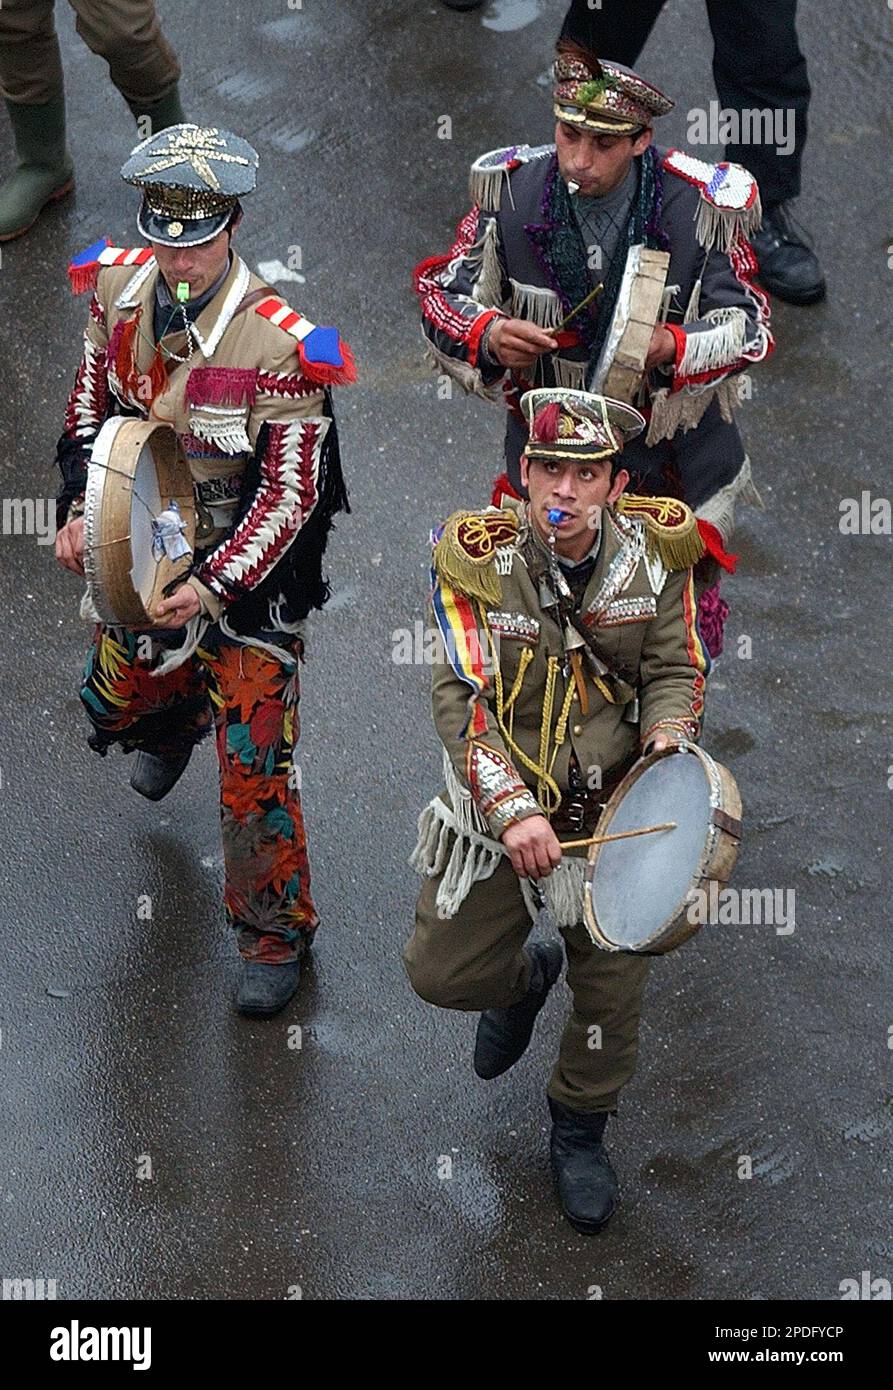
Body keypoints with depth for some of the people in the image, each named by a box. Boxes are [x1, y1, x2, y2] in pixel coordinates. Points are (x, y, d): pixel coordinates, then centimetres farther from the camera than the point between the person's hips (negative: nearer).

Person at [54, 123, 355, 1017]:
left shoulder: (278, 345, -29)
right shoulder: (118, 285, -11)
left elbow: (293, 492, -22)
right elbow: (93, 395, 8)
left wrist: (213, 587, -28)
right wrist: (79, 504, -2)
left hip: (251, 576, -5)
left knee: (252, 768, -2)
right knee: (116, 709, 25)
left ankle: (275, 935, 20)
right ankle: (178, 719, 64)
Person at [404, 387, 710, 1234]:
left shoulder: (656, 550, -11)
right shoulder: (475, 557, -19)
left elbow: (675, 670, 0)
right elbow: (459, 696, -20)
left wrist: (666, 743, -22)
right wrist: (513, 809, -30)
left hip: (611, 808, 1)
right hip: (496, 804, -1)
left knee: (612, 990, 6)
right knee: (440, 974, 4)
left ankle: (579, 1129, 34)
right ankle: (525, 978, 41)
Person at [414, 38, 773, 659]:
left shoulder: (701, 206, -19)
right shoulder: (511, 191, -15)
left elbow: (748, 325, -13)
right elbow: (441, 293, -7)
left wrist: (672, 346, -35)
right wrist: (486, 334, -31)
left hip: (676, 454, -1)